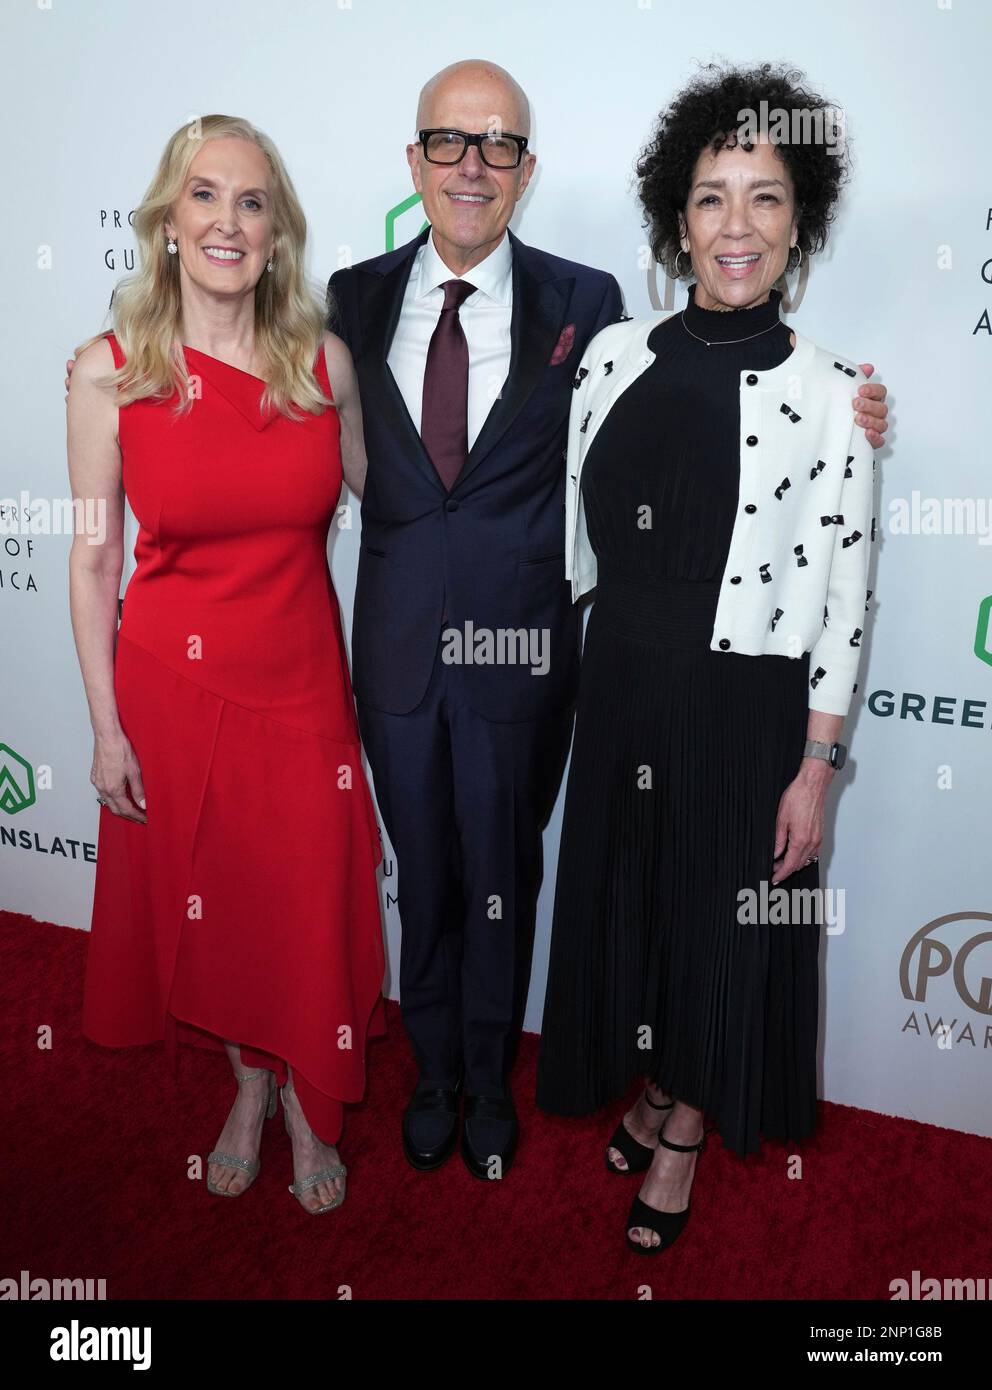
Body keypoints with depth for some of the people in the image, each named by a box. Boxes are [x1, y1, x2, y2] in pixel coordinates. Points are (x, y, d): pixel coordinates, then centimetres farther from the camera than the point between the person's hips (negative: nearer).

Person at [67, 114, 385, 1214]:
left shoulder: (323, 360, -3)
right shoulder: (109, 372, -8)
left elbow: (374, 489, 13)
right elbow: (93, 557, -4)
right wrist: (105, 723, -4)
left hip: (304, 677, 1)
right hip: (174, 680, -1)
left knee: (314, 908, 11)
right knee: (208, 905, 16)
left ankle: (309, 1108, 39)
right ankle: (251, 1083, 44)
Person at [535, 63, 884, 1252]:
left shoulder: (829, 392, -9)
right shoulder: (614, 357, 0)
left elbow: (843, 593, -8)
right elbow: (574, 537, 6)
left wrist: (817, 766, -9)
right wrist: (559, 683, 9)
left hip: (746, 703, -3)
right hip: (620, 687, 4)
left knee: (724, 920, 13)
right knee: (624, 898, 17)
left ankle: (684, 1136, 39)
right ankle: (650, 1094, 45)